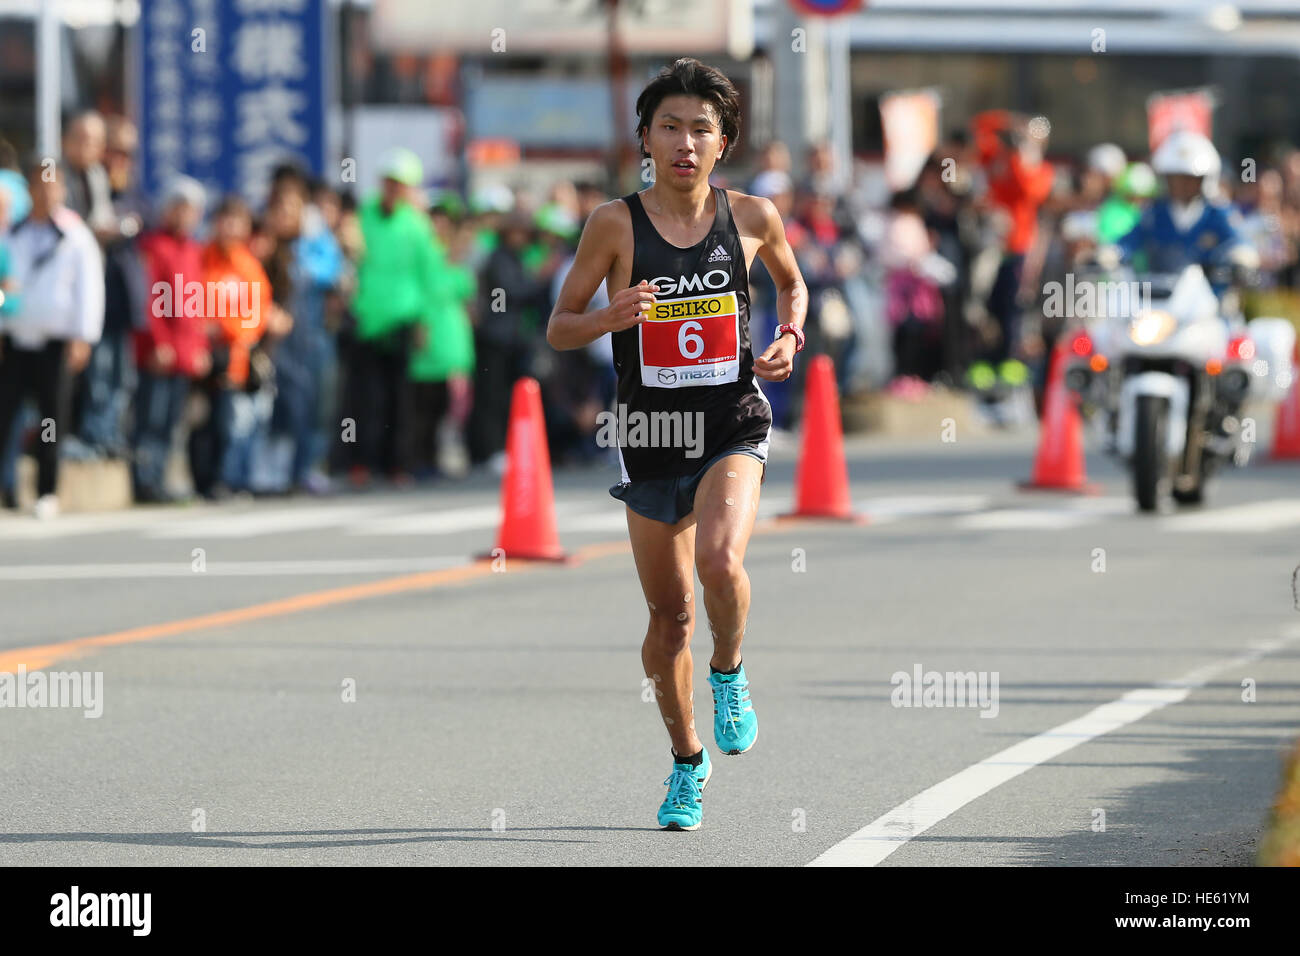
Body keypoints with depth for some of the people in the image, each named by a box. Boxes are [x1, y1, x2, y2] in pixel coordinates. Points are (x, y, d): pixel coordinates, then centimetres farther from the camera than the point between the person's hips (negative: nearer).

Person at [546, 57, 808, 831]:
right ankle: (688, 760, 30)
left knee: (720, 561, -29)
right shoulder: (616, 224, -5)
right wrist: (609, 317, -20)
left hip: (735, 426, -1)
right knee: (670, 614, 9)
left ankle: (731, 673, 3)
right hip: (652, 437, 1)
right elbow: (559, 328, 1)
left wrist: (790, 340, 0)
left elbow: (792, 283, 20)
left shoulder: (753, 217, -1)